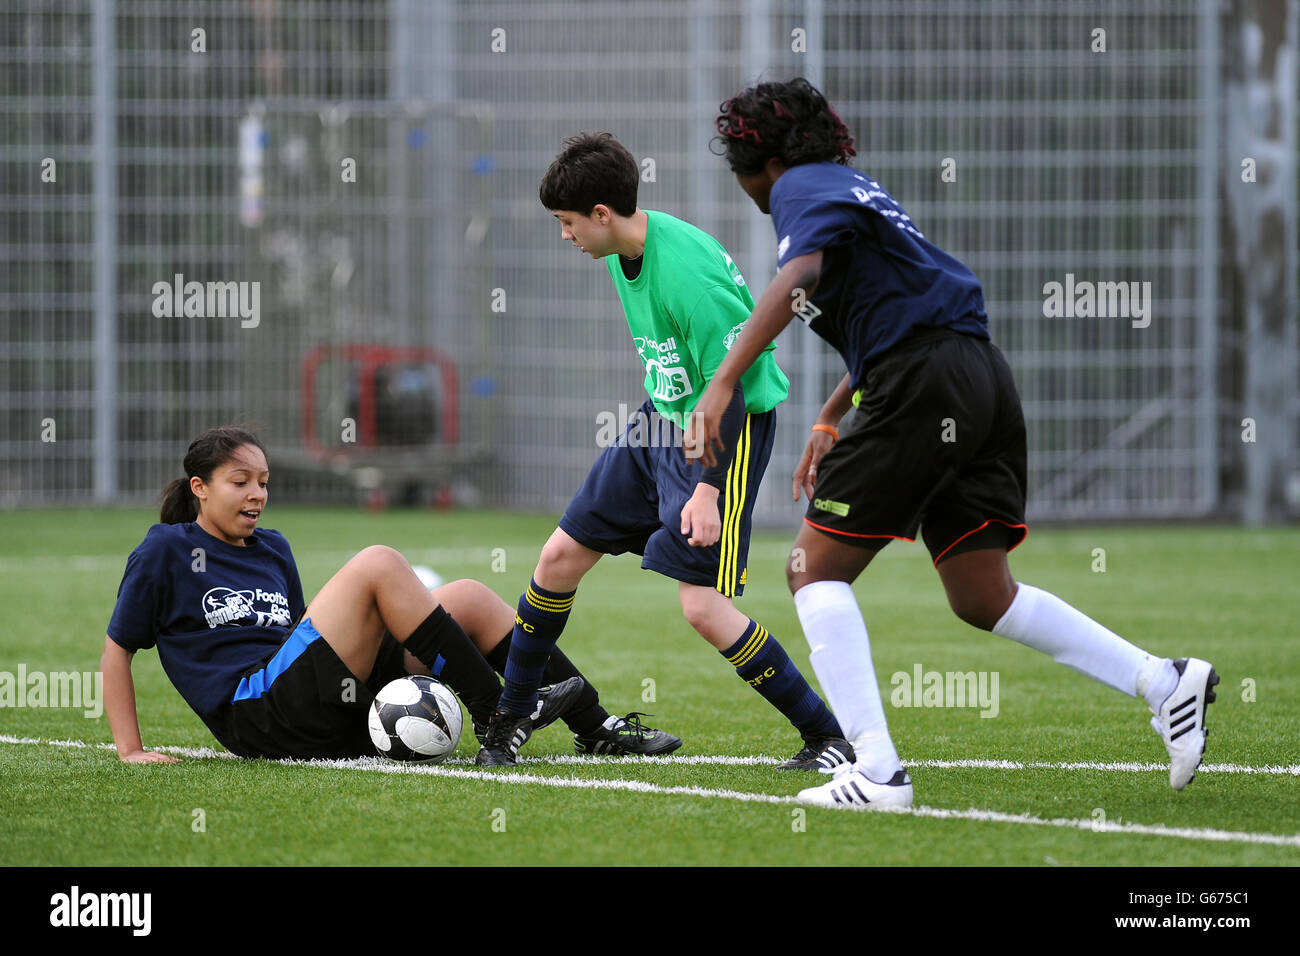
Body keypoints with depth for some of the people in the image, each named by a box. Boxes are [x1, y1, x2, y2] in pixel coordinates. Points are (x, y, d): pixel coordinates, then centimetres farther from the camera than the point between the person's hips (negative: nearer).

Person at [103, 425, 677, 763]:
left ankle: (595, 725, -6)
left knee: (470, 599, 1)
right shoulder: (167, 551, 4)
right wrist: (130, 749, -5)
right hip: (257, 711, -8)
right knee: (378, 566, -22)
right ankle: (495, 715, -22)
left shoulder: (272, 551, 24)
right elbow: (118, 645, 3)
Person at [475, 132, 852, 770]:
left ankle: (828, 737, -6)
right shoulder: (624, 252, 1)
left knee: (701, 605, -18)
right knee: (561, 556, 10)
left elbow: (730, 383, -24)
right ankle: (508, 721, 27)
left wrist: (708, 486, -25)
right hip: (664, 419, 9)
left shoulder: (687, 275, -27)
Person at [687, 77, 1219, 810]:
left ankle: (877, 770, -13)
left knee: (815, 569, -3)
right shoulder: (852, 185, 27)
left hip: (922, 389, -9)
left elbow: (799, 277, -24)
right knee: (983, 596, 15)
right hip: (982, 378, 9)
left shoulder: (801, 189, -2)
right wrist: (829, 423, 38)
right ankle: (1164, 681, 8)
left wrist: (723, 383, -29)